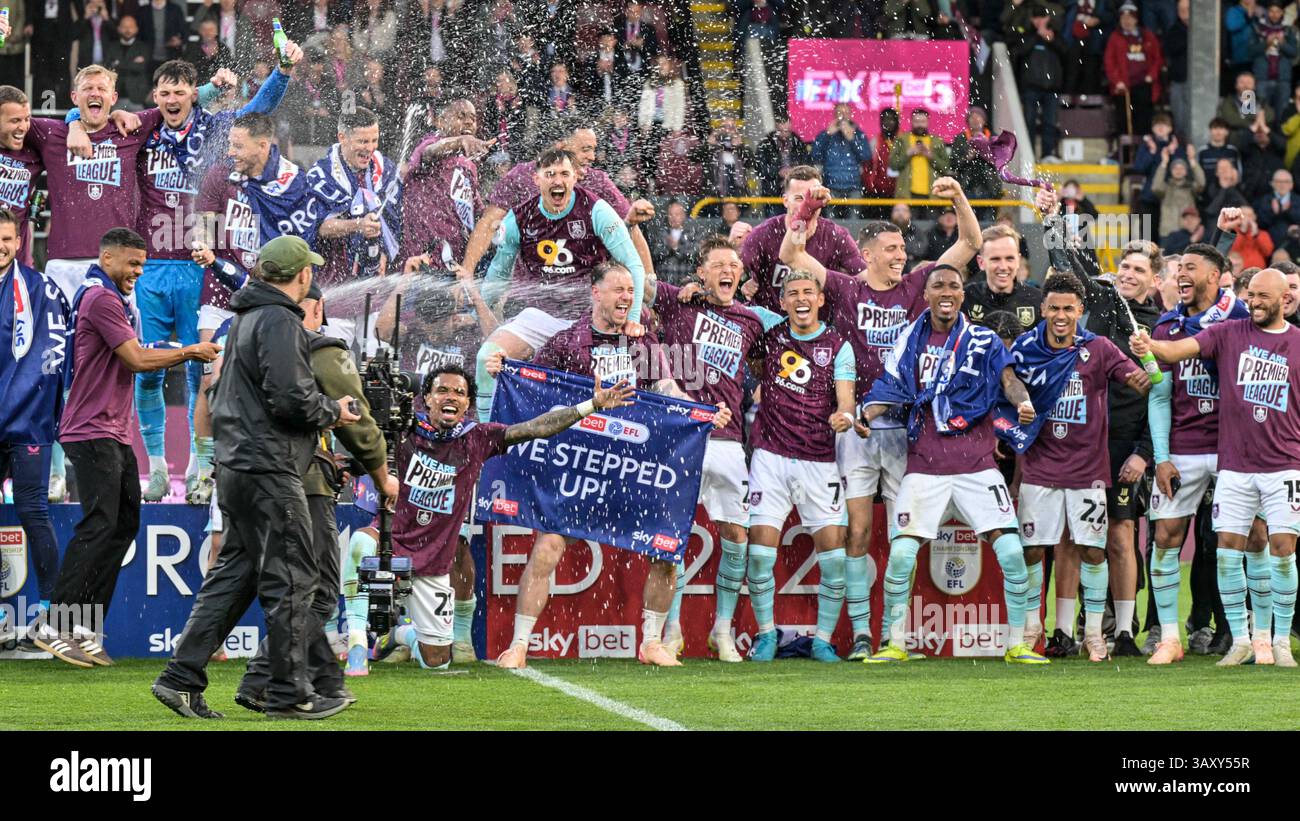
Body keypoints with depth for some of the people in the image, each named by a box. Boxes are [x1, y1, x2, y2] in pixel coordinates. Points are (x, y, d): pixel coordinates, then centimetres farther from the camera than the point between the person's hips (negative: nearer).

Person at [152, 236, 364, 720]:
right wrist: (333, 413, -5)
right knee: (291, 579, -3)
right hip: (269, 471, -10)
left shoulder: (247, 317, 17)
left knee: (236, 573, 13)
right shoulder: (279, 321, -14)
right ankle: (290, 694, 0)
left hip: (236, 466, 10)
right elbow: (288, 397, -23)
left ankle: (182, 677, 10)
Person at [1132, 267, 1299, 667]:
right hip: (1234, 465, 1)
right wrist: (1150, 347, -30)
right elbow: (1182, 349, -10)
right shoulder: (1229, 333, 4)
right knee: (1228, 548, -2)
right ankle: (1240, 641, 8)